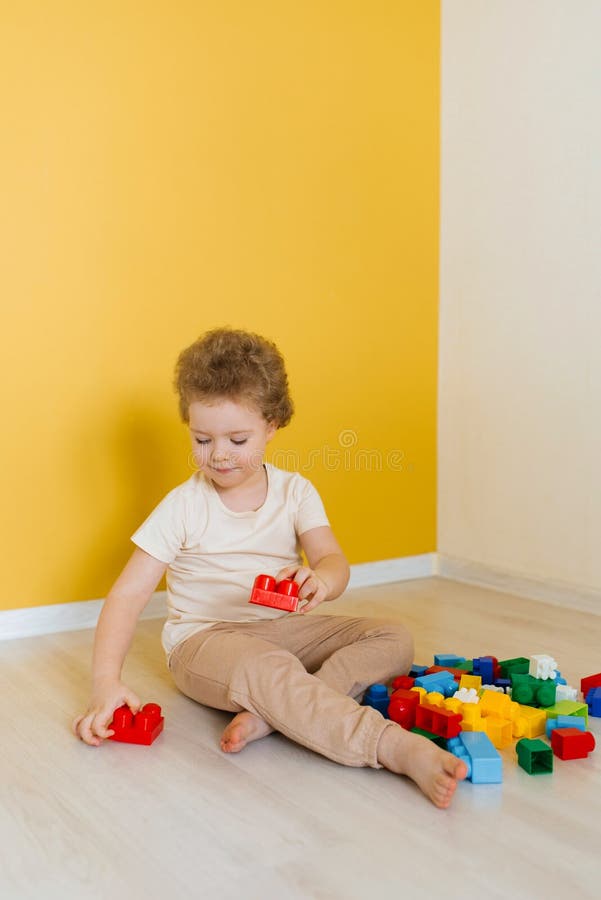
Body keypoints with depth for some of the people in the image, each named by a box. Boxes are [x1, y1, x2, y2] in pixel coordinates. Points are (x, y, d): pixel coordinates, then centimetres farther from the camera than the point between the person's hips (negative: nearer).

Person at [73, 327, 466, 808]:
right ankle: (400, 748, -46)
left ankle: (269, 714, -34)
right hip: (205, 639, -4)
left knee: (394, 640, -15)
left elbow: (335, 563, -10)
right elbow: (128, 595, -8)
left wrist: (320, 581, -37)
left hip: (285, 628, 5)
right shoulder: (183, 506, -6)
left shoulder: (295, 492, 2)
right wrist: (106, 682, -21)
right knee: (266, 669, -39)